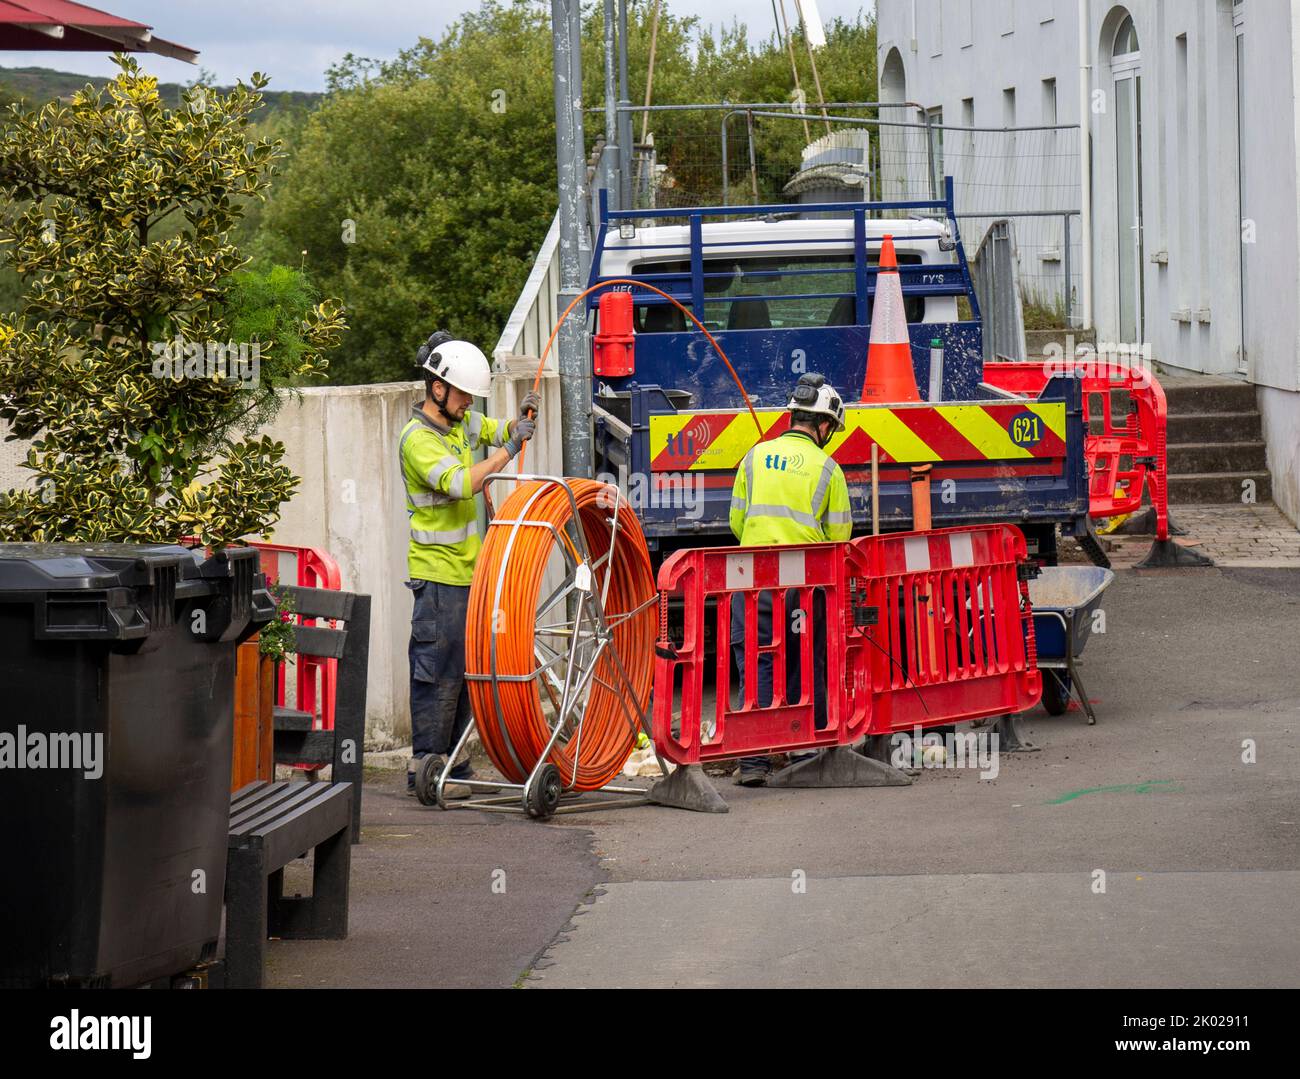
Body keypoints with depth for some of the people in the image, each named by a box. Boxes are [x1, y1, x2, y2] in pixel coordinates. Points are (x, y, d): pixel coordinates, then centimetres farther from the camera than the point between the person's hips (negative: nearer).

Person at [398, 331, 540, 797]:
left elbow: (498, 431, 21)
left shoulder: (460, 422, 9)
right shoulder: (418, 439, -17)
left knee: (462, 670, 12)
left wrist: (521, 420, -2)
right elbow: (459, 483, -29)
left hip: (468, 569, 9)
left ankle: (452, 764, 19)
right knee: (438, 672, -7)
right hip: (438, 572, -9)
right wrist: (510, 449, -25)